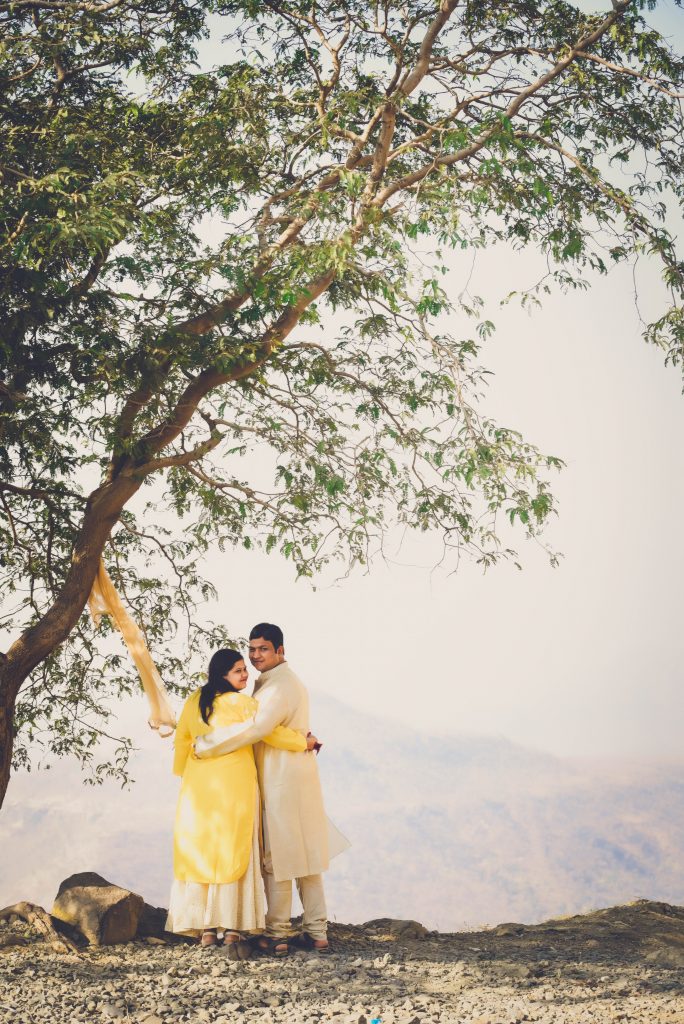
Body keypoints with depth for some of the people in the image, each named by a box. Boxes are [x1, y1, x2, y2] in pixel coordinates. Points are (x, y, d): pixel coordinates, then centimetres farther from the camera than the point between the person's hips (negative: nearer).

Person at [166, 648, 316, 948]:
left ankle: (205, 929, 5)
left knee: (200, 851, 7)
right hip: (235, 784, -4)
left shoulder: (193, 702, 6)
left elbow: (181, 742, 14)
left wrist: (184, 775, 28)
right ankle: (232, 927, 1)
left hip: (199, 785, 4)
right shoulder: (242, 703, -10)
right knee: (234, 852, 3)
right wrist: (304, 741, 1)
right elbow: (270, 733, -13)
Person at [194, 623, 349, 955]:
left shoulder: (279, 688, -19)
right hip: (299, 779, 10)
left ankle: (277, 936, 5)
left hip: (281, 784, -10)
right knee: (305, 855, 12)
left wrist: (201, 744, -26)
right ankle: (317, 932, 18)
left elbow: (254, 728, -31)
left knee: (276, 859, -2)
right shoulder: (288, 682, 16)